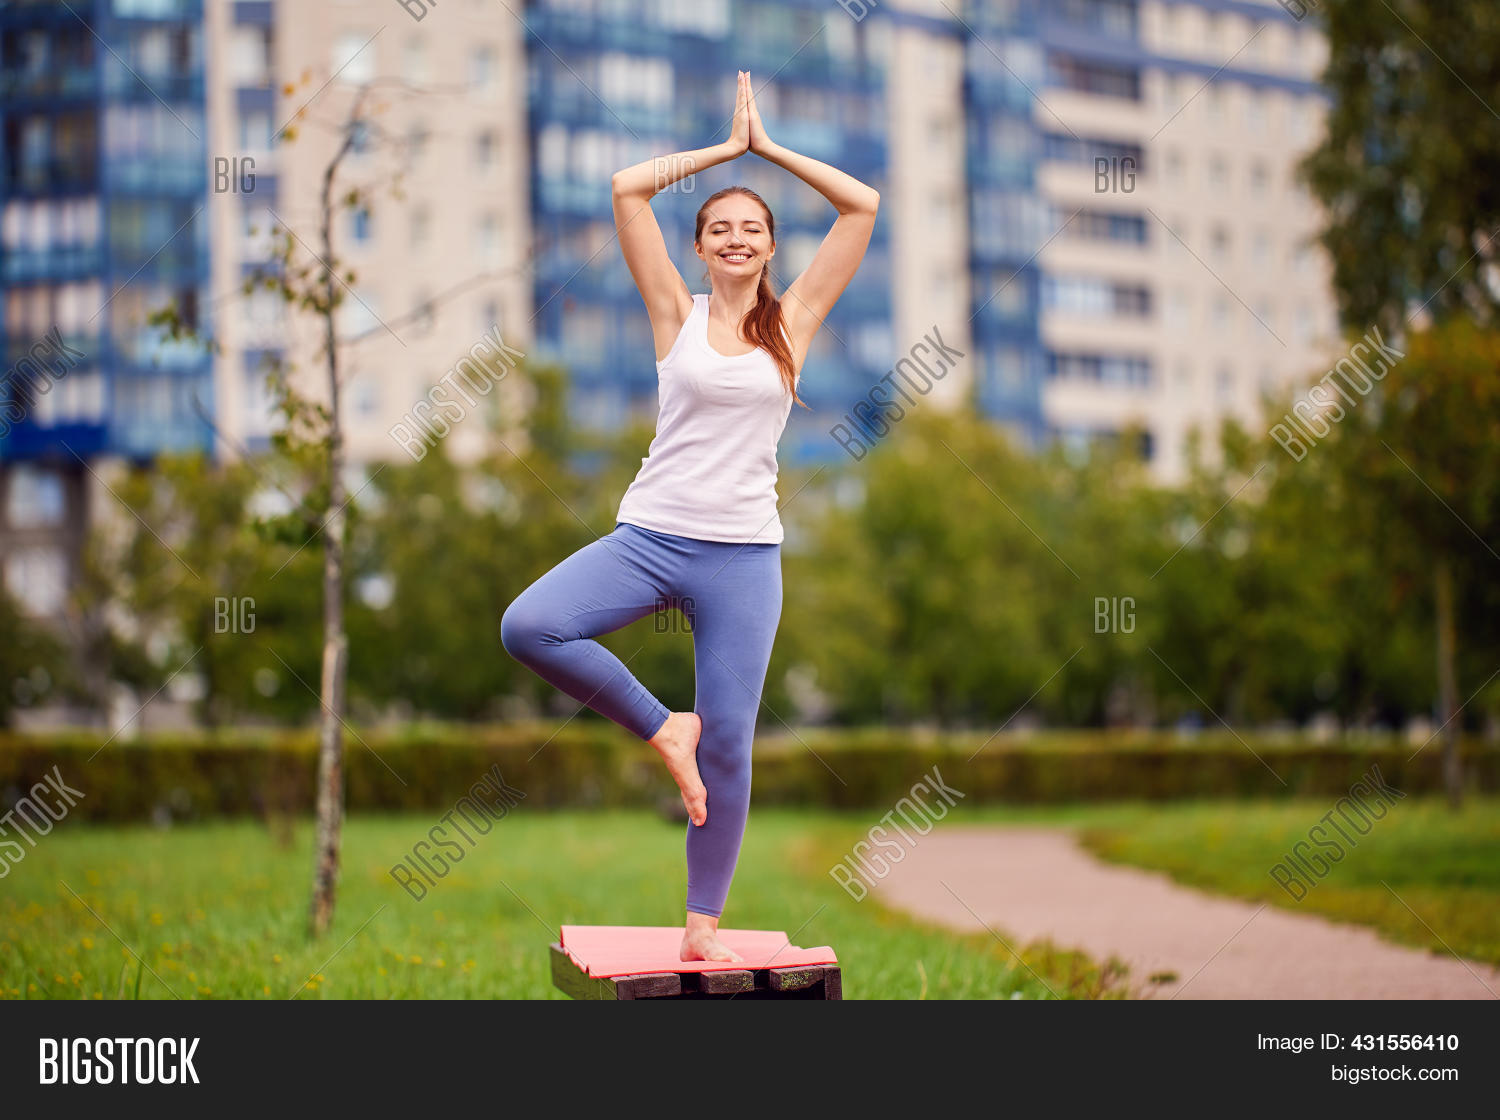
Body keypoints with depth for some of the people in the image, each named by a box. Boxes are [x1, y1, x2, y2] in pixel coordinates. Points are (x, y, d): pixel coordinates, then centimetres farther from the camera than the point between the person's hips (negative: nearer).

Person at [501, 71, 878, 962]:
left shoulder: (793, 321, 7)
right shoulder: (677, 314, 6)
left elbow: (864, 206, 6)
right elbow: (628, 188, 1)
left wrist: (769, 146, 10)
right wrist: (726, 148, 9)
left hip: (744, 554, 0)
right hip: (650, 536, 0)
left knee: (729, 746, 1)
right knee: (529, 627, -24)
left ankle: (705, 924, 15)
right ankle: (661, 728, -3)